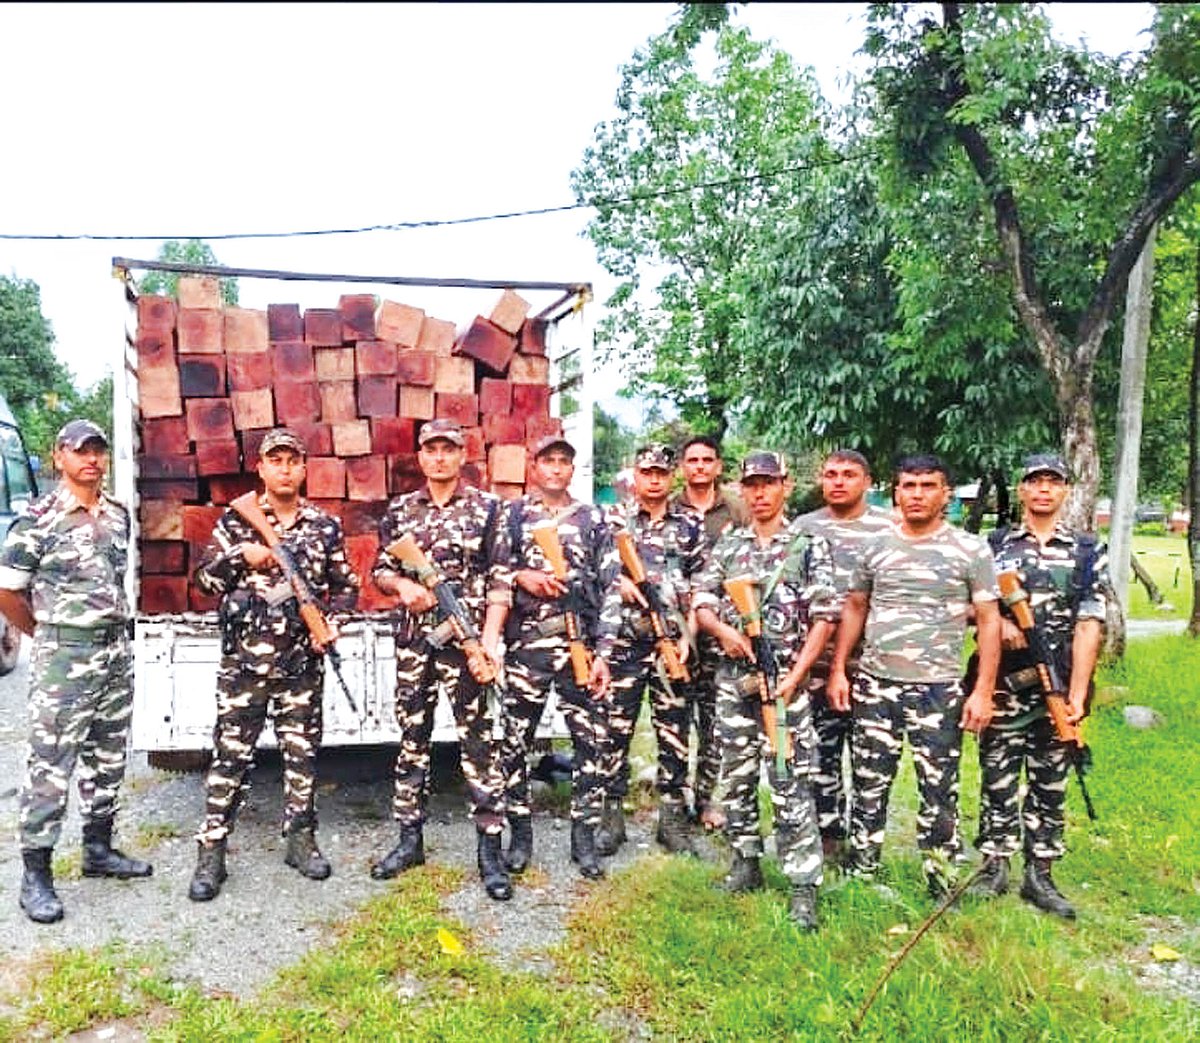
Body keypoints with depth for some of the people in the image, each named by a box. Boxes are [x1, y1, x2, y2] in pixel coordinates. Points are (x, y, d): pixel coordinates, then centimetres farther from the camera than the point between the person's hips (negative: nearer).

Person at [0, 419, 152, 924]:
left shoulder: (119, 514, 7)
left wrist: (112, 626, 14)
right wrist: (49, 633, 3)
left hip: (117, 650, 6)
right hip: (63, 657, -6)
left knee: (107, 758, 15)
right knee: (49, 765, -1)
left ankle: (98, 848, 29)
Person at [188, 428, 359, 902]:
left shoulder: (326, 526, 6)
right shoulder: (235, 519, 2)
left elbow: (346, 587, 11)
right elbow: (205, 578, 1)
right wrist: (241, 557, -16)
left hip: (303, 661, 2)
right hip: (243, 658, -1)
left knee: (302, 751, 10)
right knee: (230, 754, 3)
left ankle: (301, 838, 24)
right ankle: (211, 853, 12)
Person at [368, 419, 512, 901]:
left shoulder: (487, 507, 0)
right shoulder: (400, 509, 9)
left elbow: (500, 580, -4)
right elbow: (380, 570, 14)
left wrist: (489, 639, -14)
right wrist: (403, 585, -9)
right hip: (413, 640, 4)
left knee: (478, 741, 0)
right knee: (412, 739, 12)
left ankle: (489, 847, 10)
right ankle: (410, 838, 25)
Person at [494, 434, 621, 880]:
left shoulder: (593, 519, 8)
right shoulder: (511, 516, 8)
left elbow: (610, 589, 4)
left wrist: (603, 652, -3)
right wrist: (520, 576, -12)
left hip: (581, 646, 0)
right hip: (526, 646, 0)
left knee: (592, 740, 1)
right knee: (516, 740, 5)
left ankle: (584, 835, 16)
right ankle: (520, 833, 21)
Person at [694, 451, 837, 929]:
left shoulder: (810, 545, -2)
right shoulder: (727, 546, 10)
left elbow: (824, 618, -6)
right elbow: (701, 602, 10)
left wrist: (795, 677, -13)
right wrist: (722, 629, -12)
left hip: (784, 679, -4)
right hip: (732, 677, 4)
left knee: (791, 783, -4)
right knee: (736, 776, 13)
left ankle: (804, 887, 5)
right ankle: (746, 865, 28)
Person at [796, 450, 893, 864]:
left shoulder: (888, 527, 0)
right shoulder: (804, 527, 10)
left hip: (870, 659, -2)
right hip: (817, 660, 3)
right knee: (822, 751, 8)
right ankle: (829, 836, 22)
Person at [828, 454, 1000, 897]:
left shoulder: (971, 550, -1)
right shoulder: (875, 545, 6)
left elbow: (988, 621, 0)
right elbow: (854, 609, 13)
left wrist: (983, 691, -6)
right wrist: (838, 670, 7)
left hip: (940, 689, -2)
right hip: (875, 684, 2)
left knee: (939, 789, 6)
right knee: (869, 784, 9)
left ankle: (941, 879, 21)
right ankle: (860, 871, 23)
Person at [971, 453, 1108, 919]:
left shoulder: (1088, 552, 5)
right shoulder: (994, 545, 6)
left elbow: (1088, 627, -2)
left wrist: (1078, 694, -9)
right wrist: (997, 621, -13)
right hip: (1003, 685, 0)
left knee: (1050, 784, 9)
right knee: (998, 780, 5)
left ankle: (1039, 876, 19)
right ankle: (994, 868, 16)